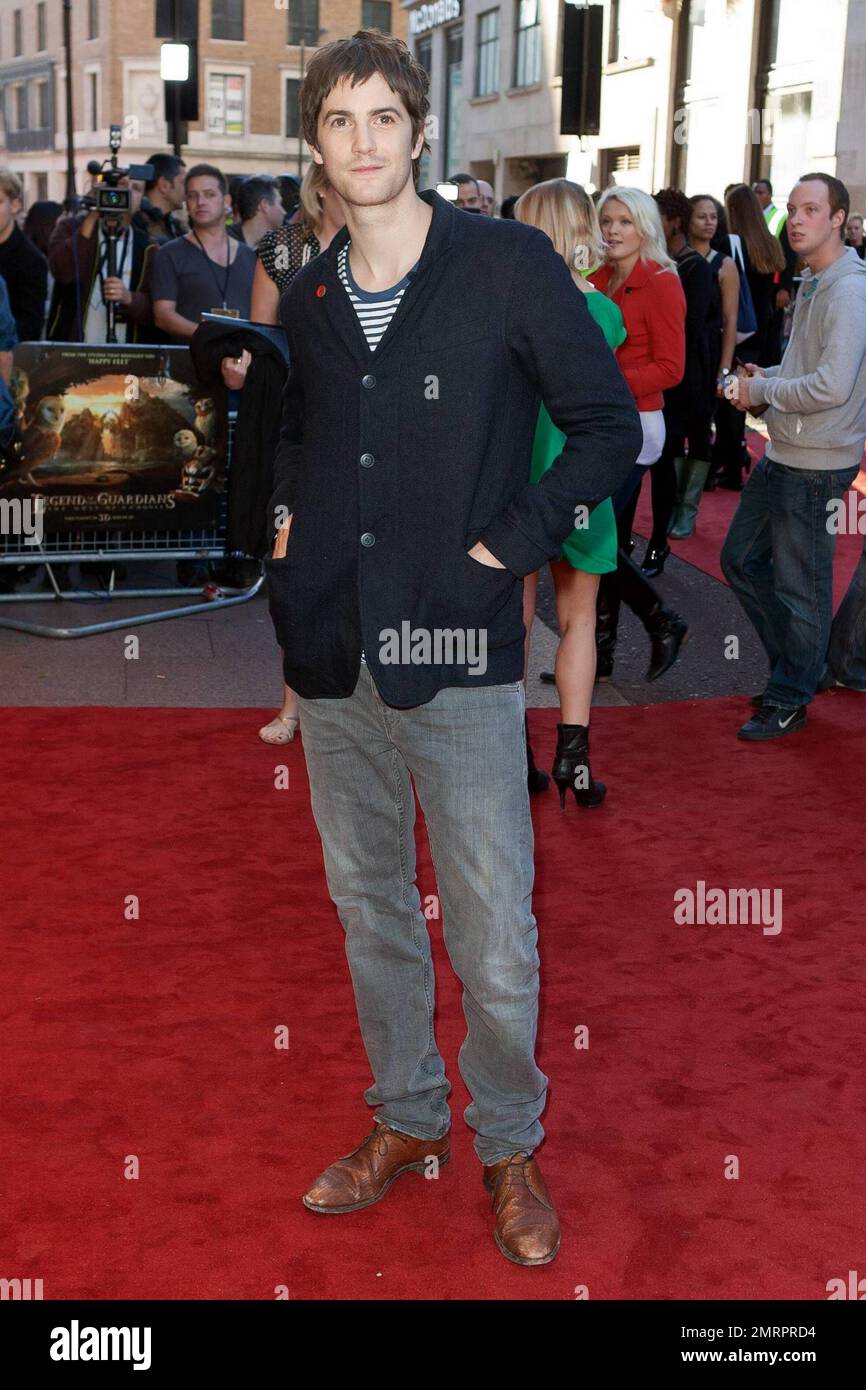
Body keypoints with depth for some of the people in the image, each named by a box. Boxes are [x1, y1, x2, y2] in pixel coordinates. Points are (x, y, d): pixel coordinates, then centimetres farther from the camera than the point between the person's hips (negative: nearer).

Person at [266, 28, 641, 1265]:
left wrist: (512, 545, -11)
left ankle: (509, 1146, 24)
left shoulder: (509, 264, -6)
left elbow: (610, 429, -5)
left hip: (457, 651, -5)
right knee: (370, 911, 17)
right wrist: (288, 510, 10)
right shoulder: (309, 296, 10)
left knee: (497, 943, 0)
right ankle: (407, 1119, 36)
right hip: (331, 650, 6)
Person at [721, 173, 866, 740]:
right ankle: (798, 665, 31)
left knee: (800, 586, 1)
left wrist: (760, 391, -15)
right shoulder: (813, 284, 13)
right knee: (742, 559, 18)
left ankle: (790, 701, 16)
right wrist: (766, 375, 6)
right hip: (782, 454, 10)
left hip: (818, 465, -10)